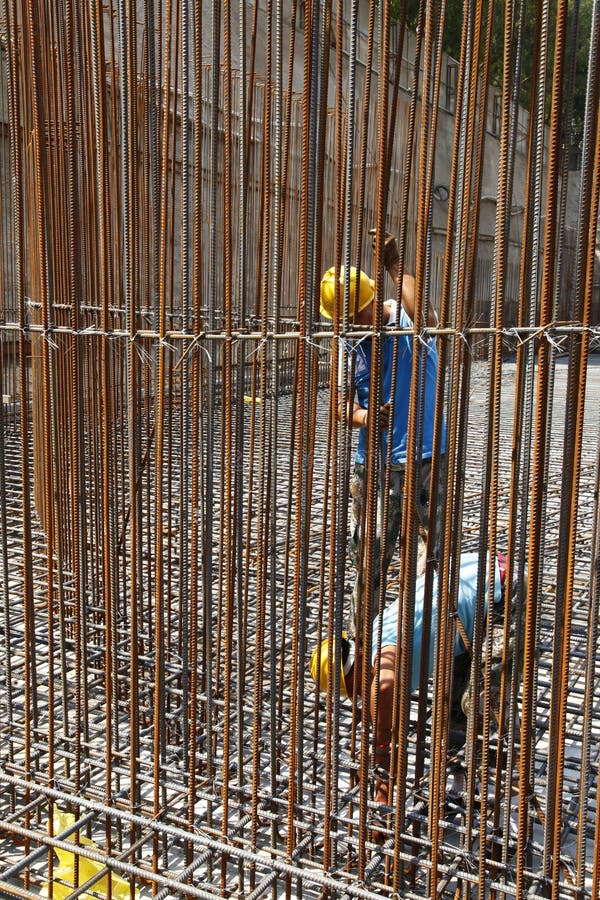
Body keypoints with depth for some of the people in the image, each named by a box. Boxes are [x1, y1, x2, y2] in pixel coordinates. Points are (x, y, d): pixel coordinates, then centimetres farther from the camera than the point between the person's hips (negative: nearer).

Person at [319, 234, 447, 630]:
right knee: (369, 556, 11)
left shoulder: (408, 322, -6)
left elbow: (424, 315, -31)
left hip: (424, 459, -3)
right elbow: (343, 402, 5)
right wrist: (362, 416, -17)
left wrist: (395, 266, -30)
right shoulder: (350, 343, 6)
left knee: (438, 552, 3)